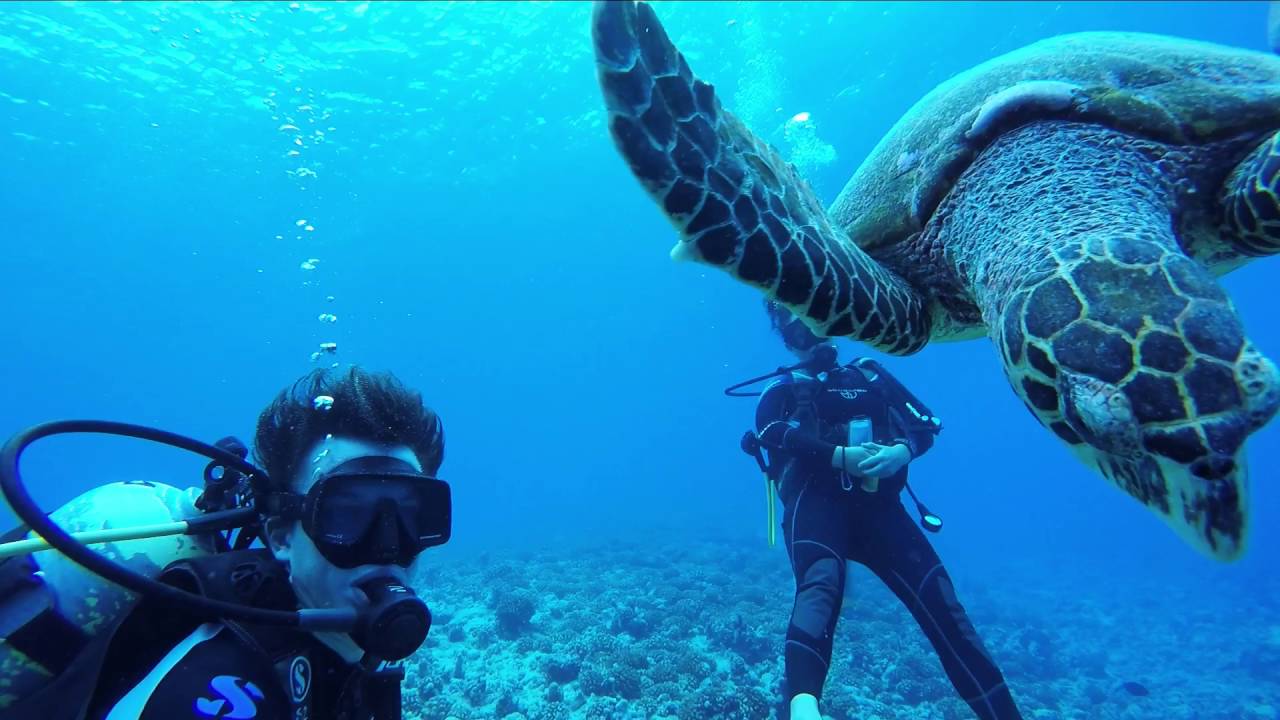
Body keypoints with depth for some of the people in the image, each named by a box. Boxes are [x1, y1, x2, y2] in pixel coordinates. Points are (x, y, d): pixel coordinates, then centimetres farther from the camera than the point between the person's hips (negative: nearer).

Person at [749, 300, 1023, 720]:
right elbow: (770, 432, -5)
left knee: (940, 601, -11)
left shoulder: (871, 376, 27)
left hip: (877, 505, 3)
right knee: (820, 583, -32)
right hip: (817, 501, -3)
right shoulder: (783, 391, 18)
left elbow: (925, 426, 15)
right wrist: (841, 456, -17)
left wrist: (903, 451, -10)